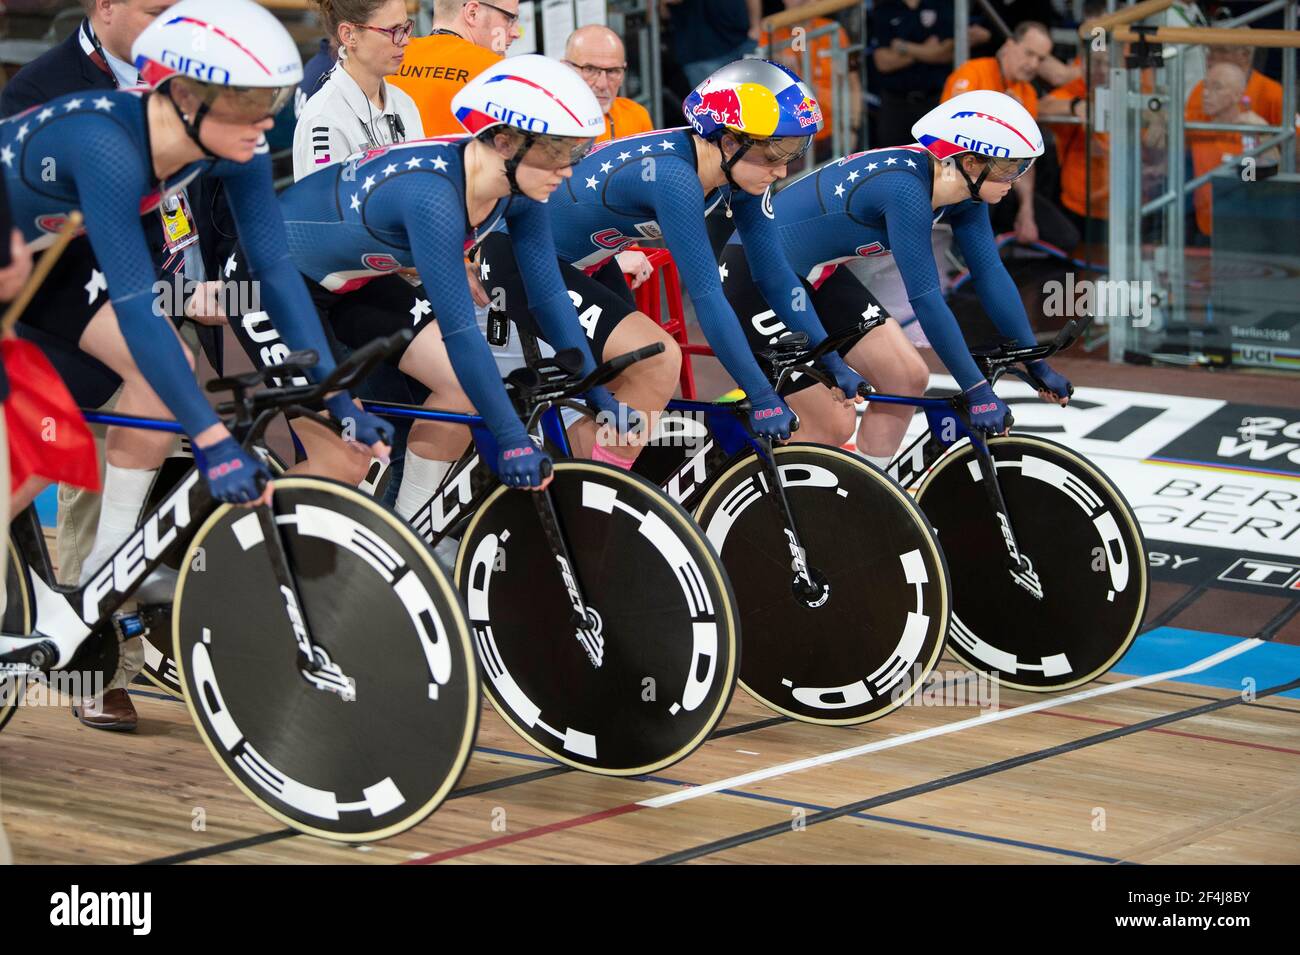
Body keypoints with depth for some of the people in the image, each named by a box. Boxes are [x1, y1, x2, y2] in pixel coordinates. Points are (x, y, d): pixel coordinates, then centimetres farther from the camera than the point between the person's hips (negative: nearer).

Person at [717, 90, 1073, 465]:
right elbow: (926, 299, -32)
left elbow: (990, 274, 2)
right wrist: (977, 391, -30)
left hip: (815, 277, 9)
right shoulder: (905, 188, -32)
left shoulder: (964, 191, -5)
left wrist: (1036, 363, 1)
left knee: (907, 379, 2)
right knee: (831, 426, -9)